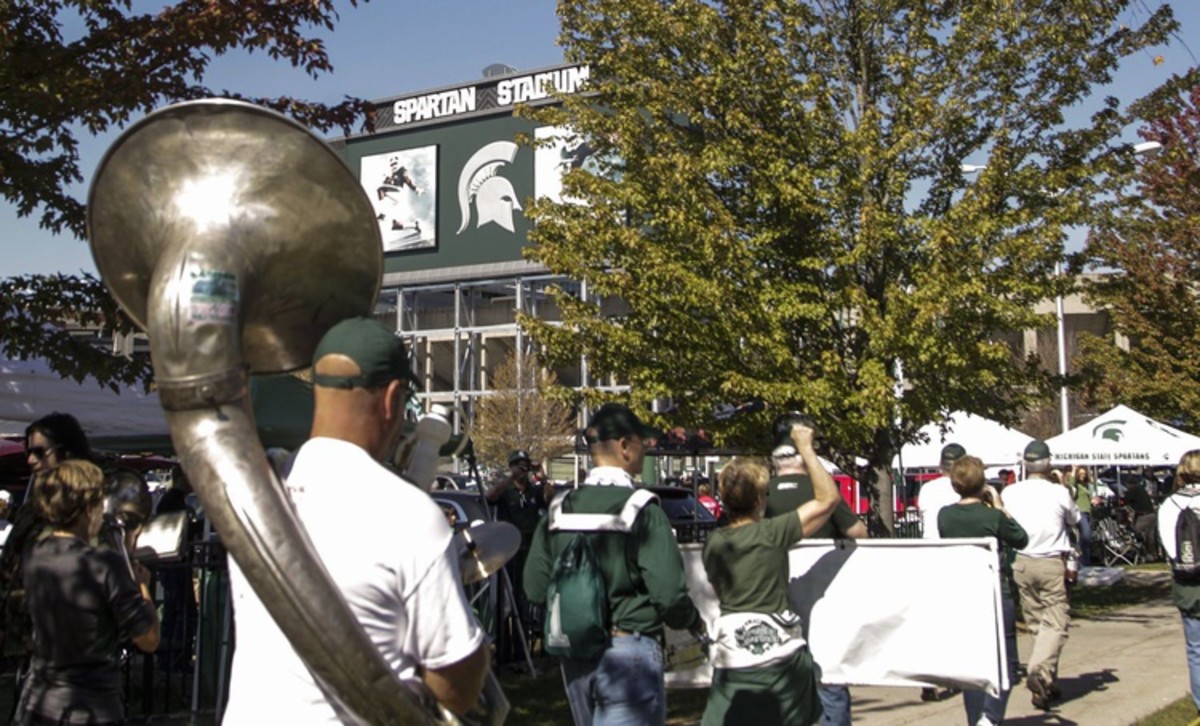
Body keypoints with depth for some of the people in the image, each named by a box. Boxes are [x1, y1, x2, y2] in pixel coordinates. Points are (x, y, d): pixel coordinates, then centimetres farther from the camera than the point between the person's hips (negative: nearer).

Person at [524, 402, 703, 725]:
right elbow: (669, 593, -19)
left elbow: (535, 588, 3)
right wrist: (695, 622, 2)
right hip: (628, 648, -6)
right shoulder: (642, 509, -14)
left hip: (575, 654, 6)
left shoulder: (562, 507, 2)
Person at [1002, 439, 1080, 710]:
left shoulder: (1009, 493, -3)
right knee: (1056, 623, -1)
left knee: (1036, 623, 14)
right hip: (1052, 564, -4)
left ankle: (1048, 682, 18)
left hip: (1022, 563, 4)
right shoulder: (1059, 493, -8)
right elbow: (1075, 520, 10)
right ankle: (1040, 672, -22)